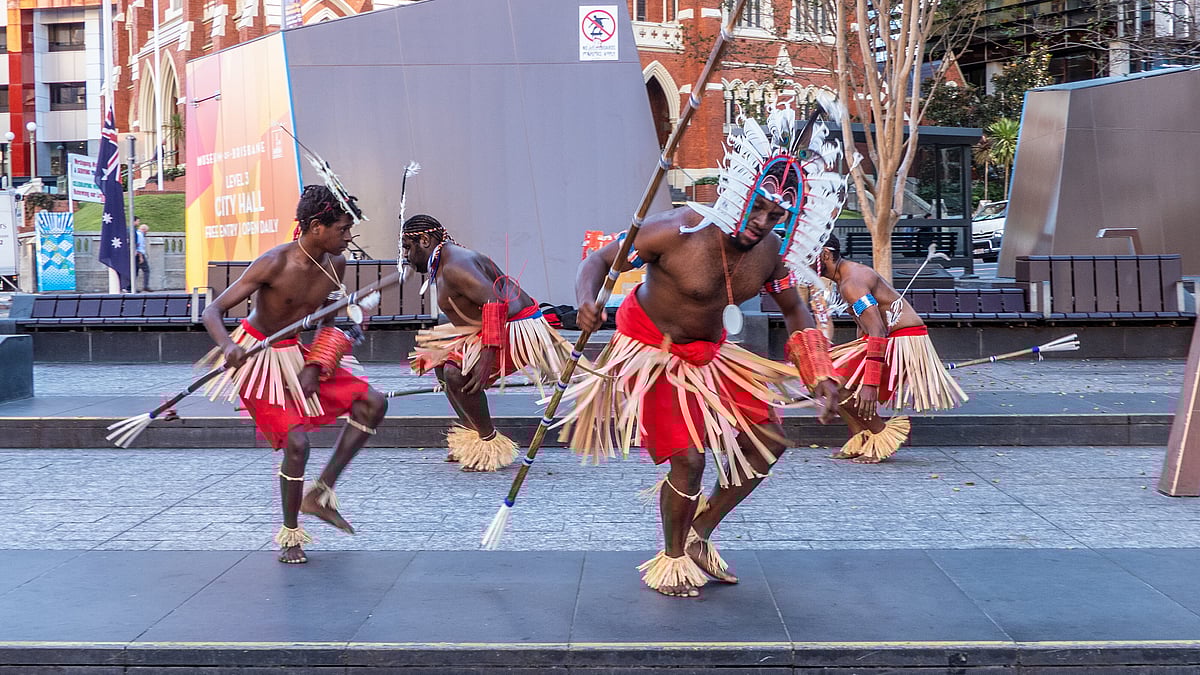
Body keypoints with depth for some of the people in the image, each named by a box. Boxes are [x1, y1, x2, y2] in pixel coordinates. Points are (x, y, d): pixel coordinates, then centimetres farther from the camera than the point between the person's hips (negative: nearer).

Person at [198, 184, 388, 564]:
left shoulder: (334, 265, -5)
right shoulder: (274, 264, -25)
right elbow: (213, 311, -25)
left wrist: (316, 367, -5)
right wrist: (227, 345, -44)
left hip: (295, 357, 7)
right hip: (256, 358, -7)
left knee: (373, 403, -4)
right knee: (296, 440, -20)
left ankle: (321, 495, 1)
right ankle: (290, 535, 2)